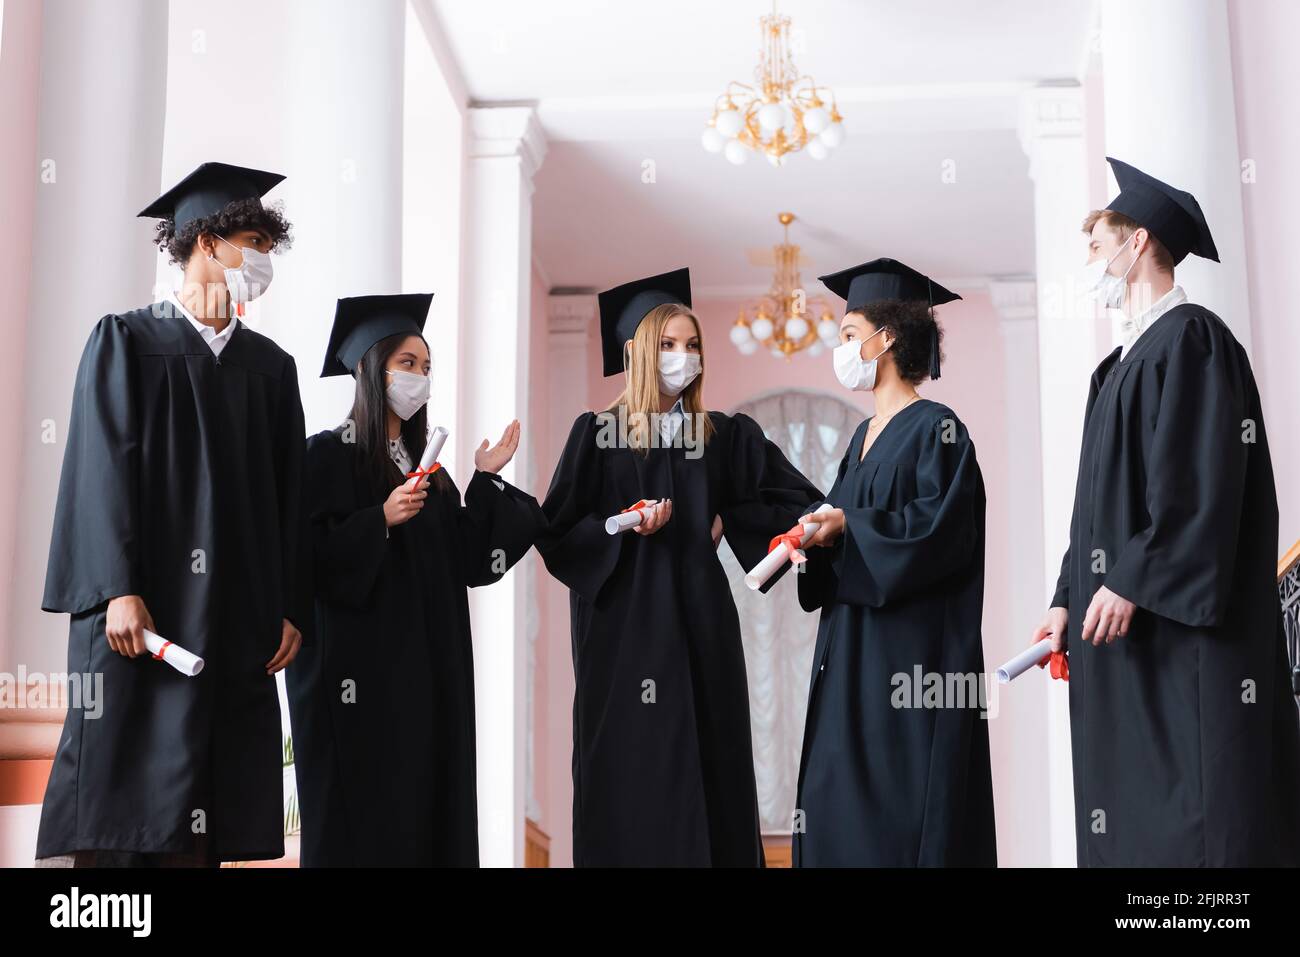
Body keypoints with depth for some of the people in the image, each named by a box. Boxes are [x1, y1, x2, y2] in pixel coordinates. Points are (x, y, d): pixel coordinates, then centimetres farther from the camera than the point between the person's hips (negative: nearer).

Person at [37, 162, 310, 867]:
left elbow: (289, 493, 13)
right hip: (143, 605, -4)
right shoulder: (126, 341, 4)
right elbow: (103, 467, -6)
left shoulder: (271, 366, 15)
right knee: (115, 797, -7)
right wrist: (118, 590, -16)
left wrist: (292, 607, 4)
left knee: (198, 818, 2)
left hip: (236, 616, 4)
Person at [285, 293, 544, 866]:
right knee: (362, 814, -4)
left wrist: (485, 480, 5)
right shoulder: (327, 454, -5)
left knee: (425, 806, 5)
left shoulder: (425, 465, 16)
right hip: (359, 665, -6)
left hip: (427, 667, 7)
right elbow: (309, 555, -14)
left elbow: (467, 561, 9)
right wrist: (381, 520, -21)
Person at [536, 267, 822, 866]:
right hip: (625, 616, -3)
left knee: (711, 758, 3)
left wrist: (726, 521, -1)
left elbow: (800, 501, 11)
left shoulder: (724, 436, 7)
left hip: (699, 611, 3)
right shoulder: (597, 432, -1)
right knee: (633, 766, -3)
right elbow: (556, 532, -3)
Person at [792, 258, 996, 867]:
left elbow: (943, 526, -18)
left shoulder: (936, 428, -7)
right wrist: (818, 534, -3)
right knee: (839, 799, 6)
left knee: (904, 809, -7)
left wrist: (848, 526, -18)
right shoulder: (863, 438, 18)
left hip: (913, 649, -8)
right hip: (851, 648, 9)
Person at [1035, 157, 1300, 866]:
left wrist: (1133, 582, -20)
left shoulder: (1188, 339, -9)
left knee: (1198, 819, -6)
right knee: (1136, 818, 8)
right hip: (1127, 629, 9)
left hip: (1186, 632, -9)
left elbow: (1200, 484, -19)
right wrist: (1067, 598, 12)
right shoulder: (1121, 365, 19)